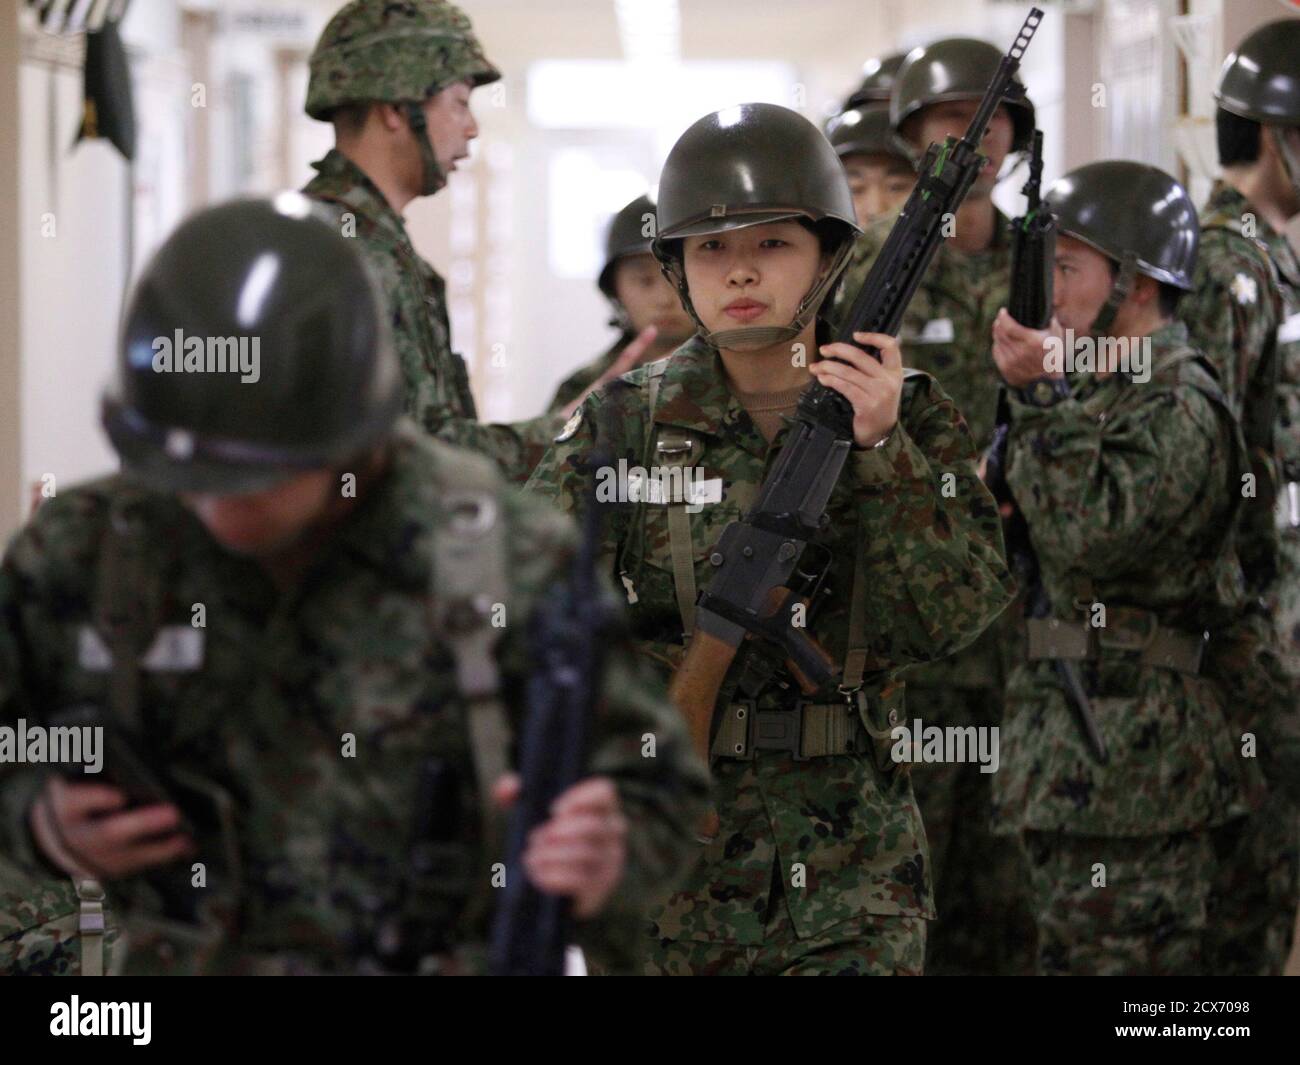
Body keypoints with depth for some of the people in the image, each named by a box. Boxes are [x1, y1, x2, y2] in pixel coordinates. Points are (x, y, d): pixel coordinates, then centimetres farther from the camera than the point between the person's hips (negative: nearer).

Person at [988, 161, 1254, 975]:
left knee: (1124, 958, -7)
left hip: (1136, 763, -10)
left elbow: (1089, 535, -25)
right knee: (1074, 954, 15)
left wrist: (1042, 397, -23)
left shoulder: (1177, 406, -13)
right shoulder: (1106, 394, 18)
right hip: (1075, 755, 10)